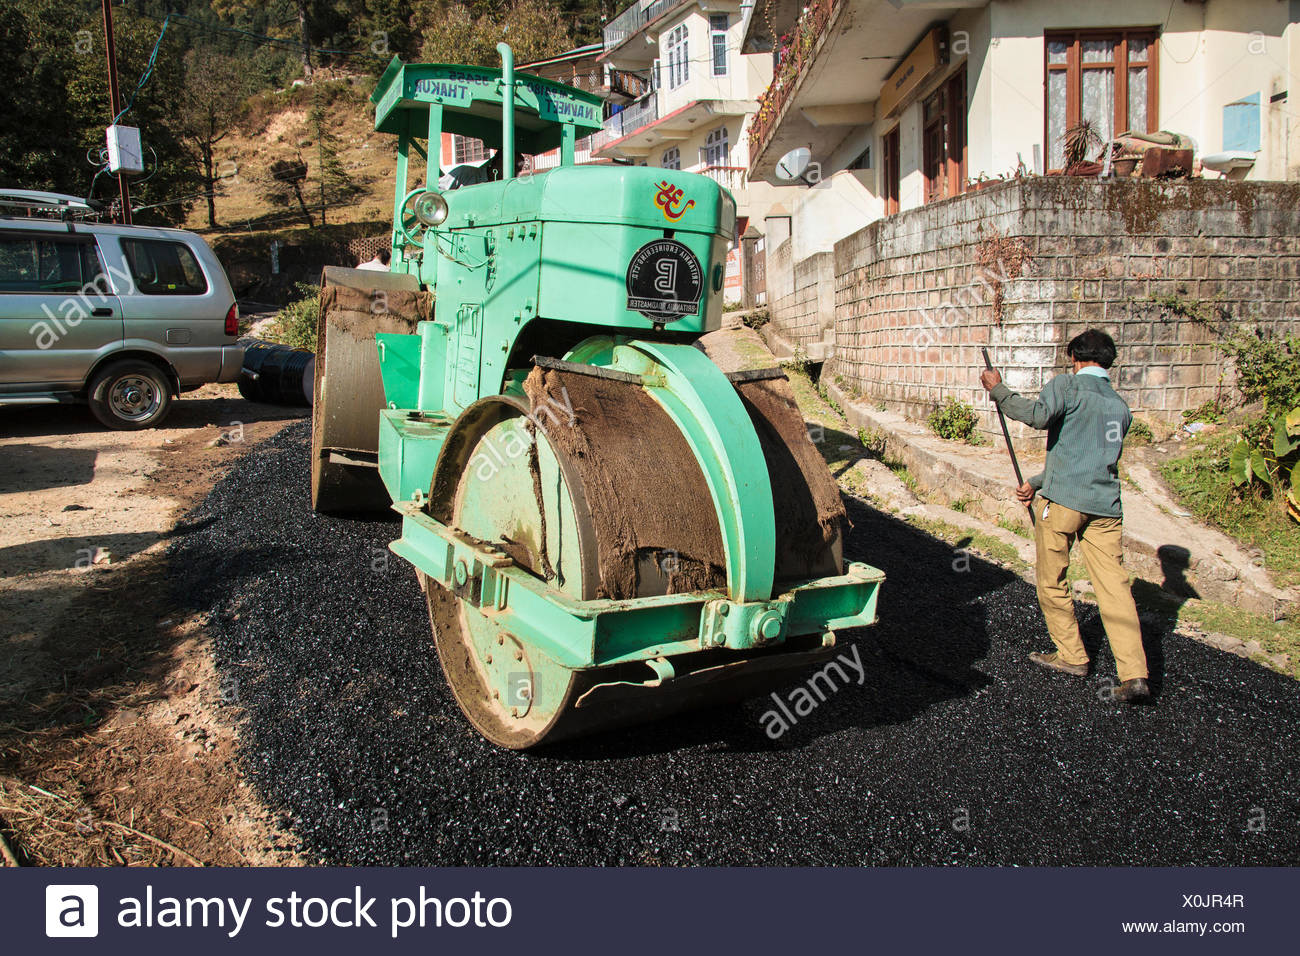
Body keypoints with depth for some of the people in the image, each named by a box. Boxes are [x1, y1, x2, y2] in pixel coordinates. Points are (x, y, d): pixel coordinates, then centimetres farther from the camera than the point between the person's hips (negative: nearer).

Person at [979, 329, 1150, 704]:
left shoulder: (1067, 385, -1)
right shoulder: (1120, 406, 21)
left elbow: (1039, 415, -22)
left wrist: (998, 390, -8)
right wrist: (1036, 483, 30)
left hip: (1063, 499, -5)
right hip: (1106, 505, 6)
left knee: (1051, 581, 12)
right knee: (1115, 587, 2)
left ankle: (1071, 656, 21)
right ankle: (1134, 674, -5)